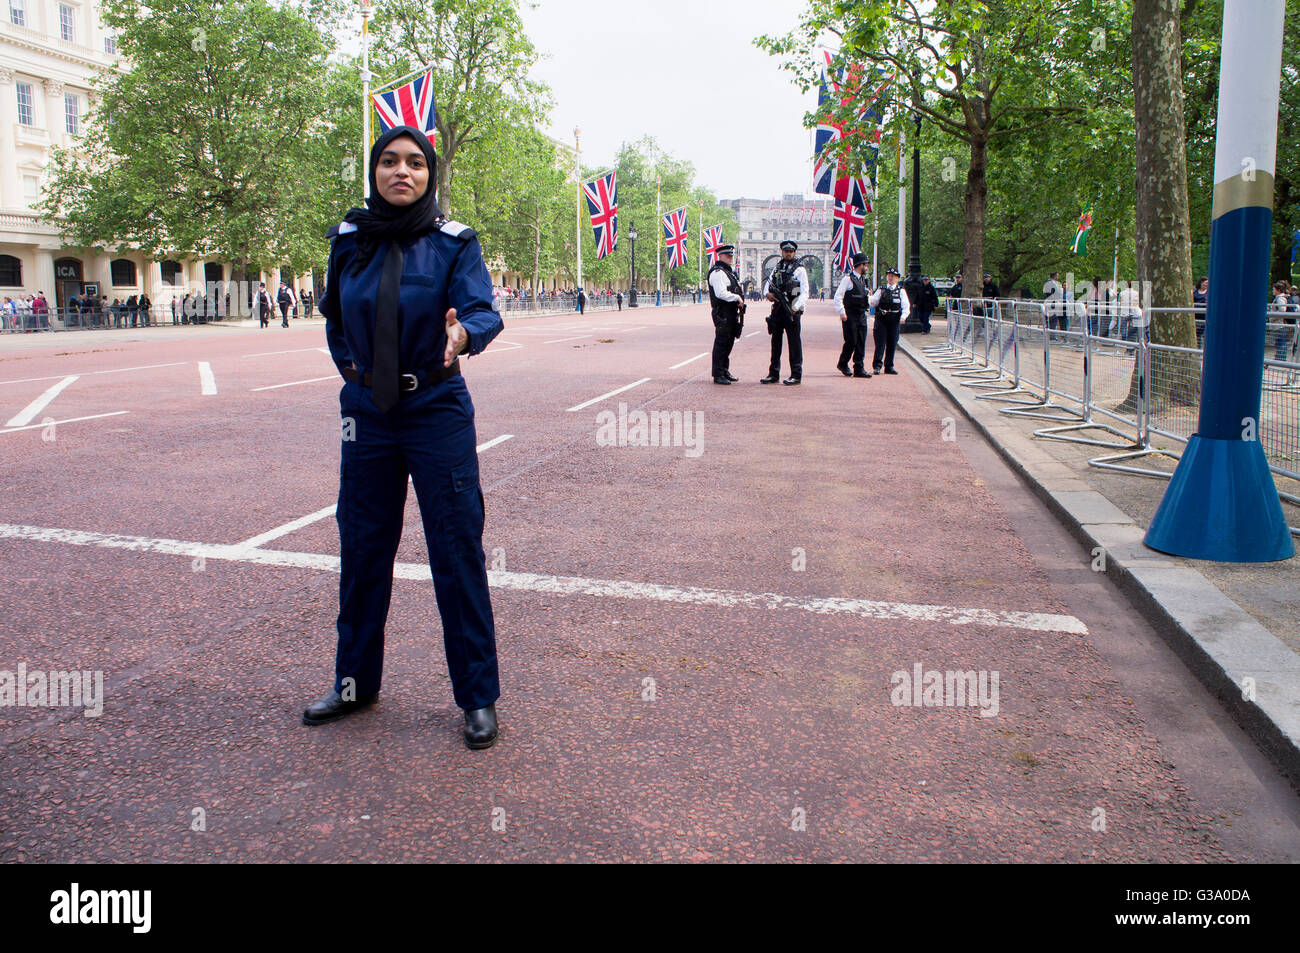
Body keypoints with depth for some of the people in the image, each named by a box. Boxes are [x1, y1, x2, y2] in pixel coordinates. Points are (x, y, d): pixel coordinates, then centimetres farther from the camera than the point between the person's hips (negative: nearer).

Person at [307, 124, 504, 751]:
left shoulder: (453, 242, -6)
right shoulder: (349, 240, 4)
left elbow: (483, 310, -20)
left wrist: (464, 333, -41)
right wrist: (353, 369, 8)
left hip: (438, 412, -4)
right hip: (366, 415, 4)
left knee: (457, 552, -2)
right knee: (361, 548, 12)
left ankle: (478, 696, 12)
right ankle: (356, 682, 30)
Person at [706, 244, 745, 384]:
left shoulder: (729, 271, 20)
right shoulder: (717, 272, -12)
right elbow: (721, 293, -22)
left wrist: (739, 300, 11)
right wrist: (737, 298, -14)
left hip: (732, 313, 10)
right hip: (723, 313, -10)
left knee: (729, 342, 15)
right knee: (721, 343, -7)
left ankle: (725, 371, 25)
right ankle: (718, 375, -3)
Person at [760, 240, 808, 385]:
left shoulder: (800, 270, -2)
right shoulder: (777, 268, 15)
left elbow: (805, 293, -8)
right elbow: (767, 283, 18)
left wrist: (796, 307, -23)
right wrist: (767, 293, -6)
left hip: (792, 310, -6)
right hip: (777, 309, 6)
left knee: (794, 343, -2)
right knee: (776, 342, 10)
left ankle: (796, 375, 3)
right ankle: (773, 374, 18)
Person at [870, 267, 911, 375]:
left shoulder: (901, 291, 8)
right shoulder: (881, 290, 10)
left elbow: (906, 306, 0)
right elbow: (873, 303, 5)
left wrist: (903, 316, -16)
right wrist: (870, 297, -16)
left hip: (894, 320, 1)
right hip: (881, 319, -1)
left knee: (892, 344, 4)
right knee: (880, 343, -6)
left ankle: (889, 367, 13)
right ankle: (877, 366, -3)